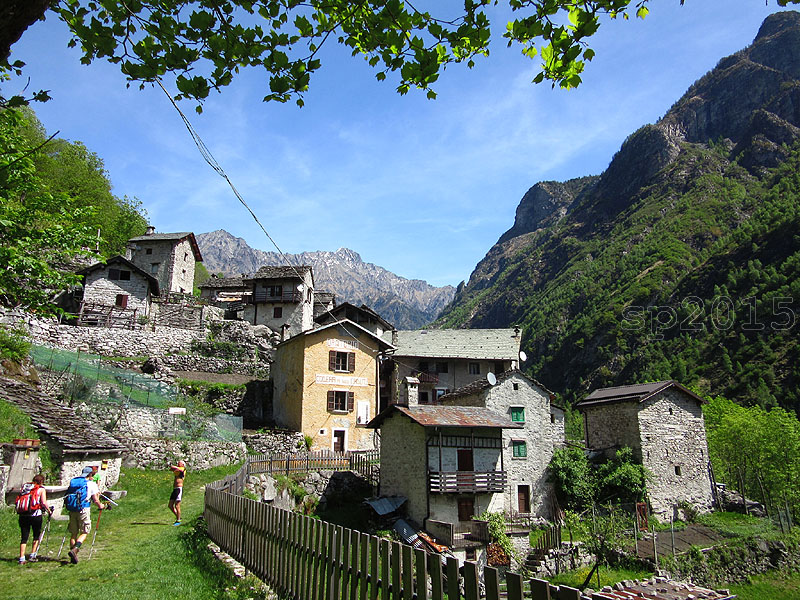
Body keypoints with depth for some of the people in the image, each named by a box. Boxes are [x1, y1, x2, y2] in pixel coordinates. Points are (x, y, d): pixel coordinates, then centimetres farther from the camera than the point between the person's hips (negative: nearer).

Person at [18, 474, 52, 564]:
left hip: (23, 515, 4)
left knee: (24, 537, 9)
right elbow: (44, 503, -9)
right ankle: (32, 555, 13)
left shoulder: (24, 486, 11)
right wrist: (49, 511, 5)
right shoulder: (41, 489, -1)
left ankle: (22, 559, 7)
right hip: (35, 515, -4)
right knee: (37, 536, 14)